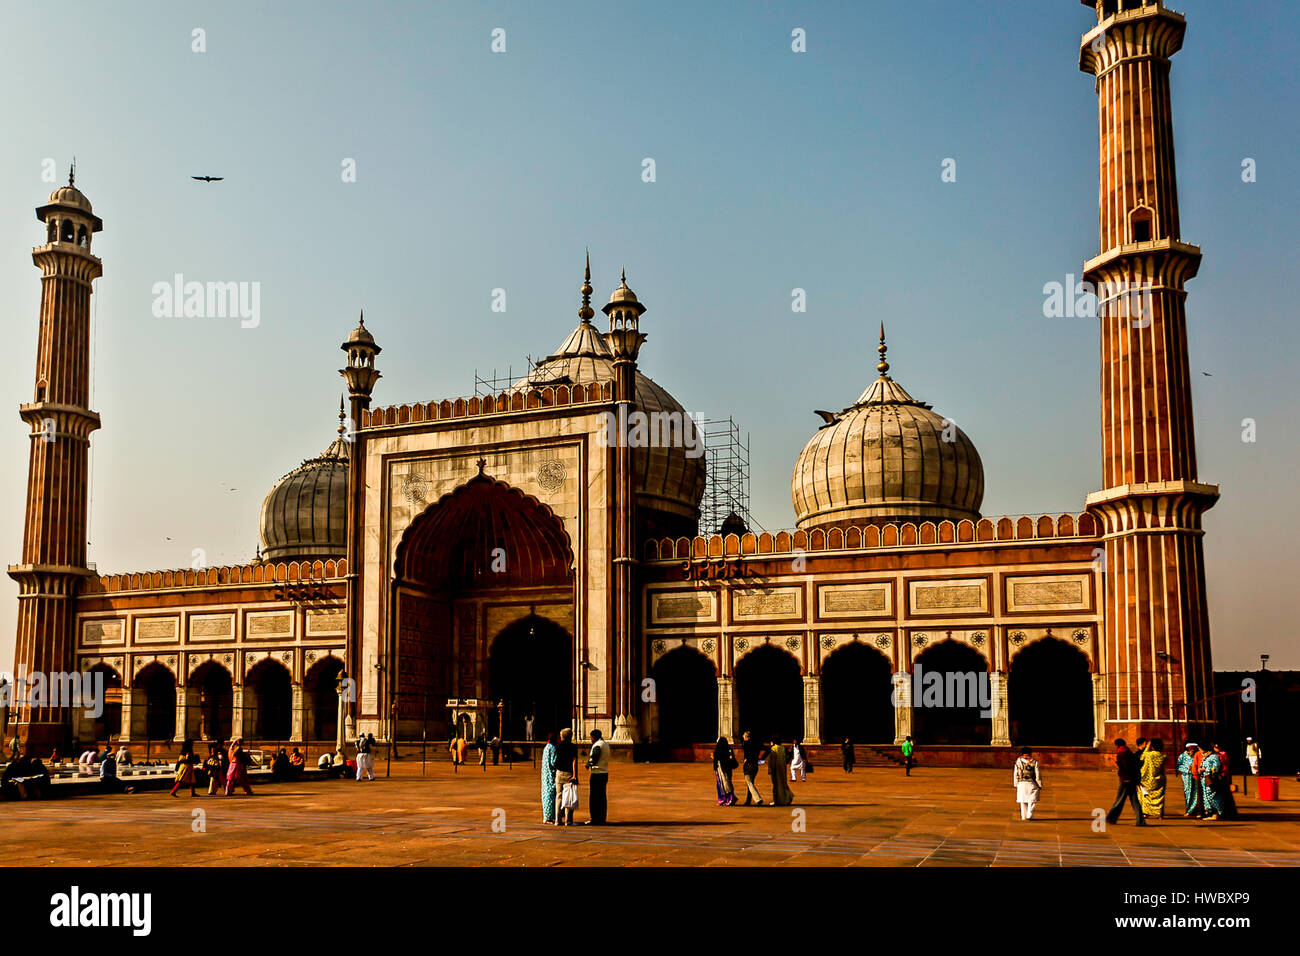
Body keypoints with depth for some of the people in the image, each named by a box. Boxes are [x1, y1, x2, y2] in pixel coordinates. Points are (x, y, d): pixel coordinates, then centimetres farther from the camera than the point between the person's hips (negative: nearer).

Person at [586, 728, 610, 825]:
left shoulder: (597, 745, -13)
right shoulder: (605, 744, 15)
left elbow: (593, 759, -20)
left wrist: (588, 765, -2)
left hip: (597, 773, -9)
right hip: (605, 773, 9)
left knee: (594, 797, -4)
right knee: (603, 797, 11)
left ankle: (595, 819, -4)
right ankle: (602, 819, 13)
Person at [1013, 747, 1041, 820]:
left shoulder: (1018, 761, 2)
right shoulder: (1034, 762, -1)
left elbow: (1015, 774, 4)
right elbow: (1038, 775, -1)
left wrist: (1016, 784, 10)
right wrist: (1040, 786, 5)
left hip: (1021, 784, 2)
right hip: (1031, 784, -2)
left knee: (1023, 801, 10)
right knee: (1032, 801, 4)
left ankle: (1023, 817, 12)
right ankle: (1029, 816, -6)